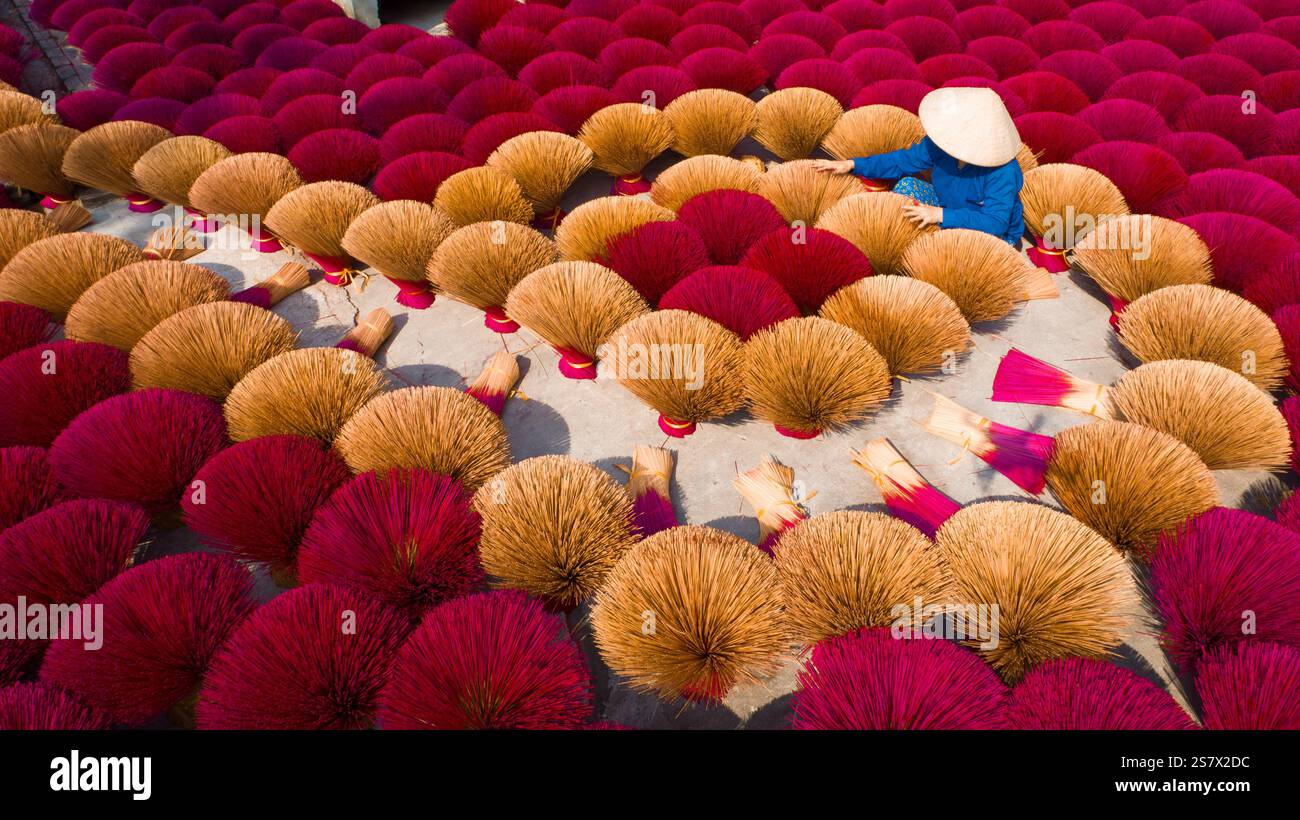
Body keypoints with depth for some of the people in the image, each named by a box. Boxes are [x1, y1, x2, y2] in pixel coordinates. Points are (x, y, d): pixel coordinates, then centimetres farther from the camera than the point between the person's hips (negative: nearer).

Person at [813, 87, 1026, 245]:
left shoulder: (1004, 174, -34)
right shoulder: (939, 145, -16)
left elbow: (995, 222, -36)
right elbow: (904, 159, -6)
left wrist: (941, 215, -42)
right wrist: (852, 165, -11)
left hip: (993, 237, -6)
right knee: (907, 185, -9)